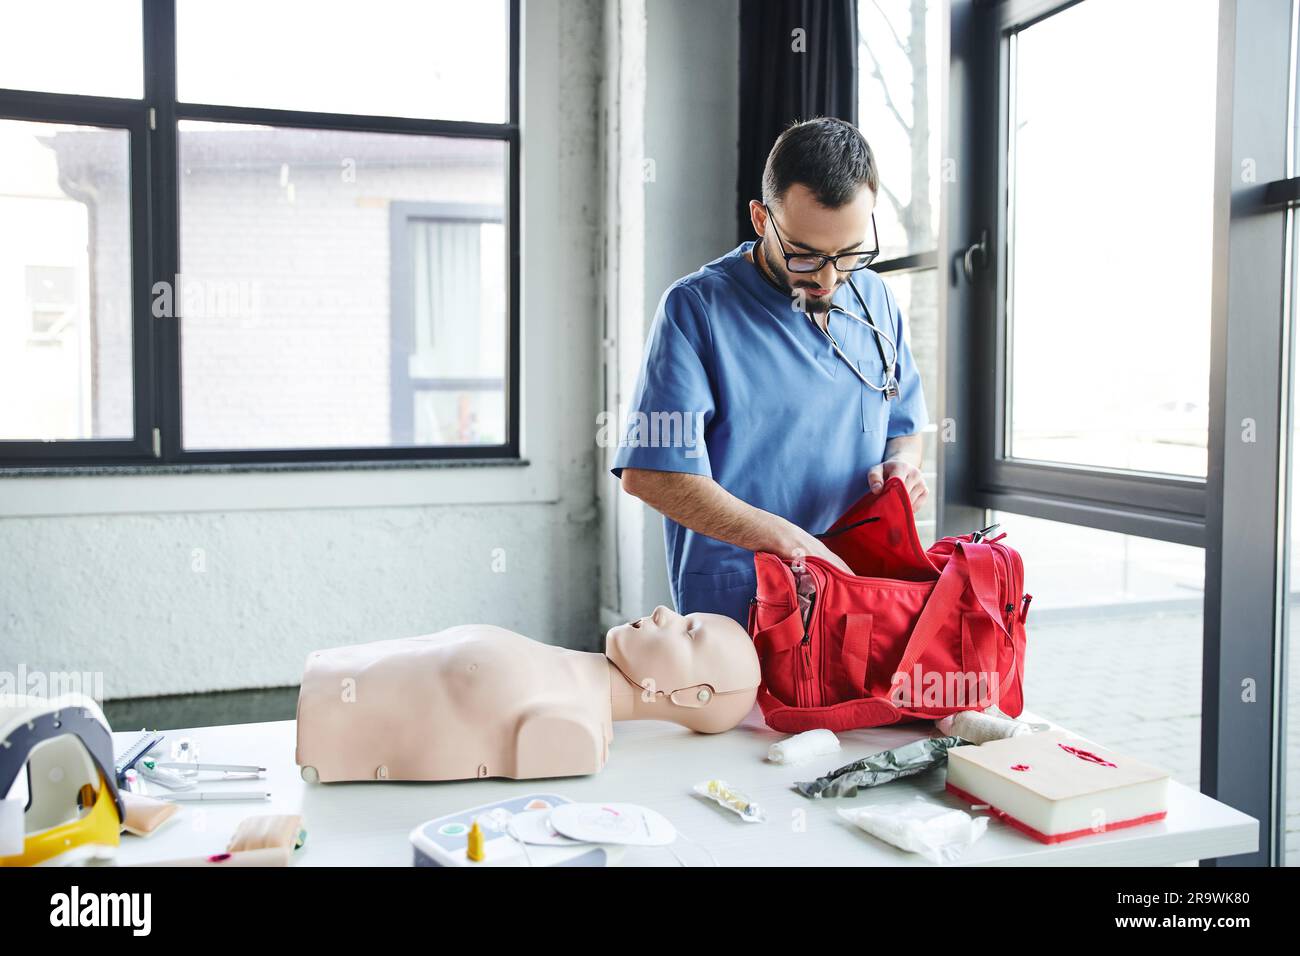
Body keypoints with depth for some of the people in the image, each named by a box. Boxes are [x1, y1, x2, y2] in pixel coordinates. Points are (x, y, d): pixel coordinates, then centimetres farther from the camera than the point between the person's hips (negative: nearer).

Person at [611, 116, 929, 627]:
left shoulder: (875, 298, 9)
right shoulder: (696, 306, -9)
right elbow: (649, 473, -16)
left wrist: (901, 465, -4)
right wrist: (790, 541, -22)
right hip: (734, 604, -4)